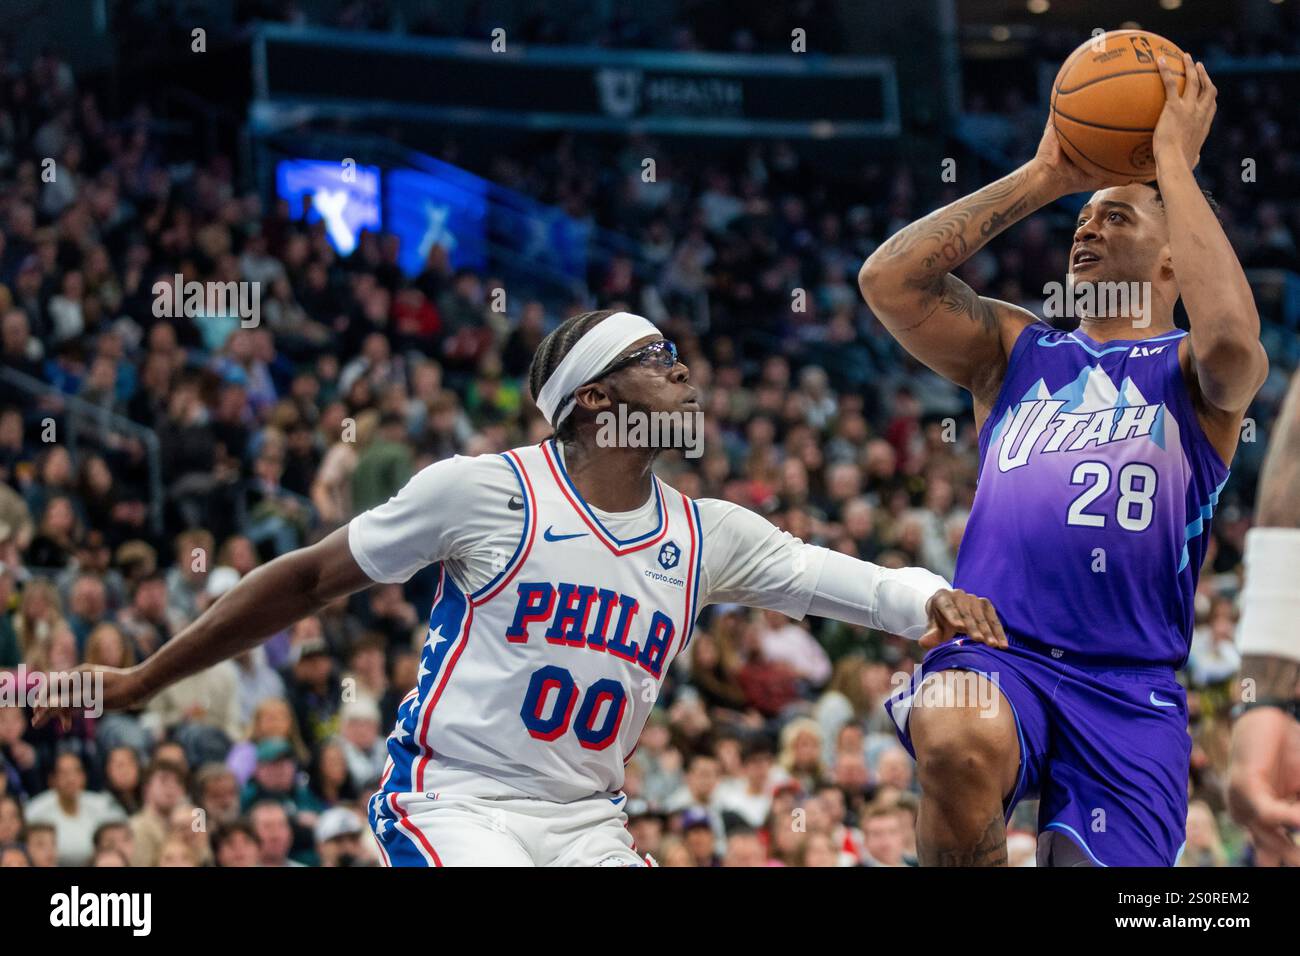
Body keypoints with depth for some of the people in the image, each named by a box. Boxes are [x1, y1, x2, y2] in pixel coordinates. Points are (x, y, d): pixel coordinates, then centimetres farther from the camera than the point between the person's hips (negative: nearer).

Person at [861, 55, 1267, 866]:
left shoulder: (1191, 370, 12)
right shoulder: (1014, 349, 22)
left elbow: (1229, 340, -14)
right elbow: (887, 279, 6)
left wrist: (1174, 161, -4)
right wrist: (1041, 179, 9)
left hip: (1130, 686, 0)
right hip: (994, 658, 1)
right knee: (957, 743, -35)